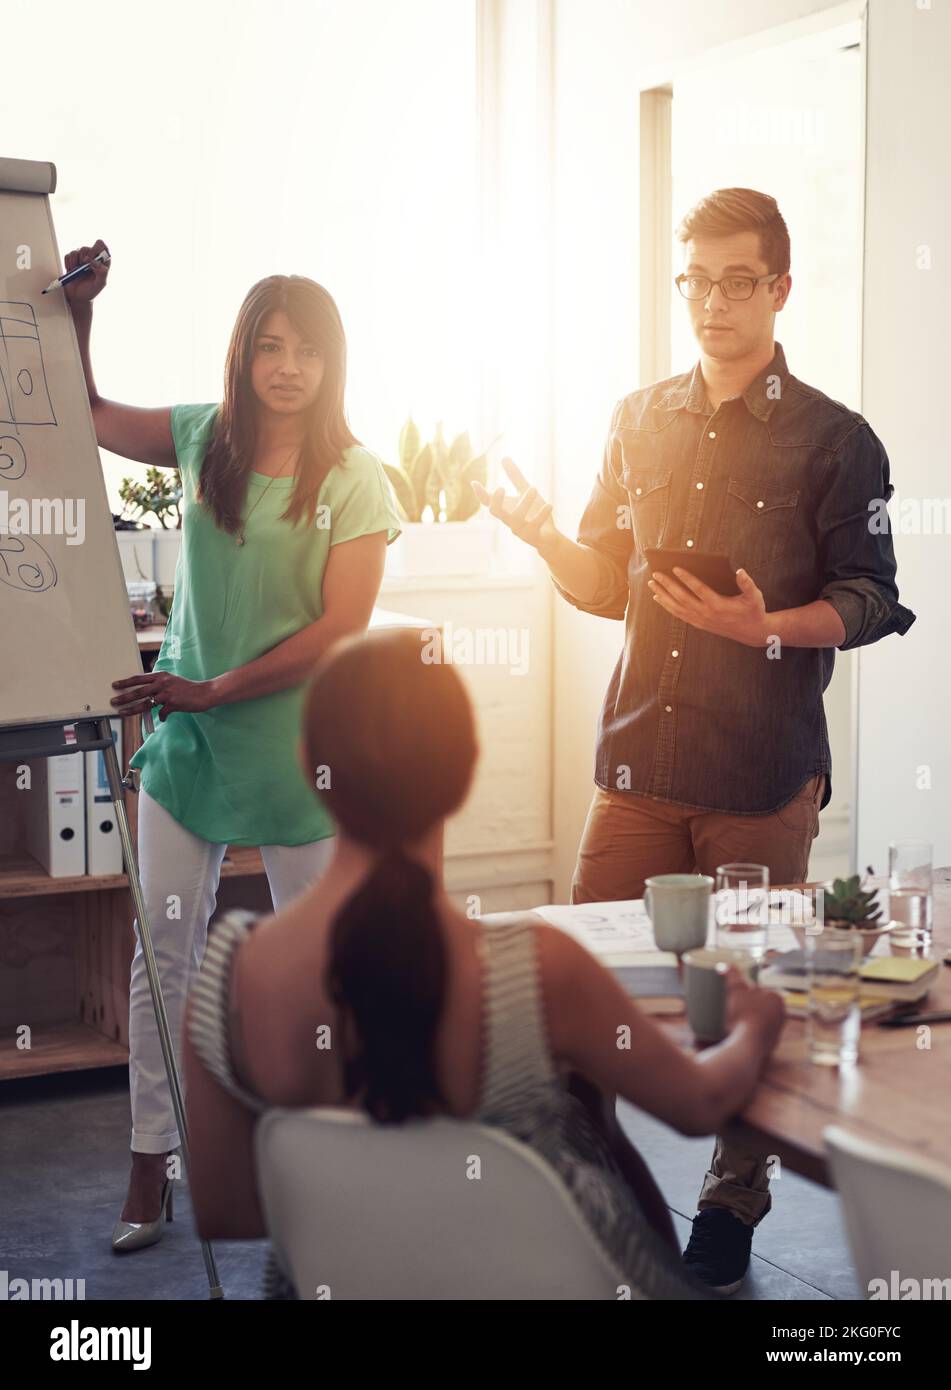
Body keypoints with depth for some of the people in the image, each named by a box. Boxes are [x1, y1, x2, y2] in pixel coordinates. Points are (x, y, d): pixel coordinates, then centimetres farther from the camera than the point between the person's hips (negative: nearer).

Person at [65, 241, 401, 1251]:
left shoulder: (354, 477, -7)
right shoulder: (203, 439, 3)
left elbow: (340, 627, -13)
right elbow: (86, 418, 15)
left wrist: (210, 691, -18)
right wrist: (78, 313, -1)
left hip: (297, 745, -3)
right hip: (187, 735, 3)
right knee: (163, 953, 5)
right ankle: (150, 1166, 15)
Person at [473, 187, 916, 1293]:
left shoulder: (833, 441, -2)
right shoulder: (639, 423, 12)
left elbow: (870, 601, -3)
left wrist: (769, 625, -21)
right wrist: (542, 535, -5)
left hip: (763, 775, -3)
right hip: (639, 763, 4)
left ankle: (734, 1203, 25)